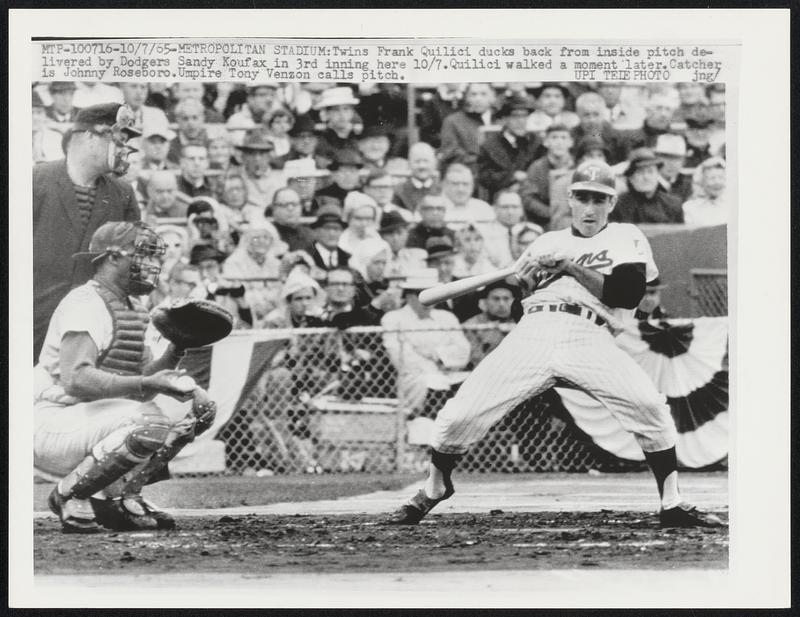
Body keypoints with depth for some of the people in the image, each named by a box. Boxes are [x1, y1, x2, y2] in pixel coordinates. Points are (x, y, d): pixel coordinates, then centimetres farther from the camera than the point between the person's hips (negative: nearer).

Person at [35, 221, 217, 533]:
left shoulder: (133, 309, 15)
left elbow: (143, 382, 15)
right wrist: (146, 383, -36)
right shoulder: (84, 304, -15)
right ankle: (70, 495, -14)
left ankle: (117, 495, 3)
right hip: (50, 426, -9)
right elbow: (75, 379, -29)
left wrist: (175, 351, -2)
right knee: (151, 420, -31)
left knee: (197, 406, 1)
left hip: (89, 418, 9)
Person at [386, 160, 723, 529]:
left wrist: (572, 268, -6)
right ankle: (434, 487, 19)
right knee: (460, 414, -9)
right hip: (534, 332, 3)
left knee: (649, 406, -25)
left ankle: (672, 505, -9)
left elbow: (628, 292, -3)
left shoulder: (626, 238, 16)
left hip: (591, 339, -2)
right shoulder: (548, 243, 27)